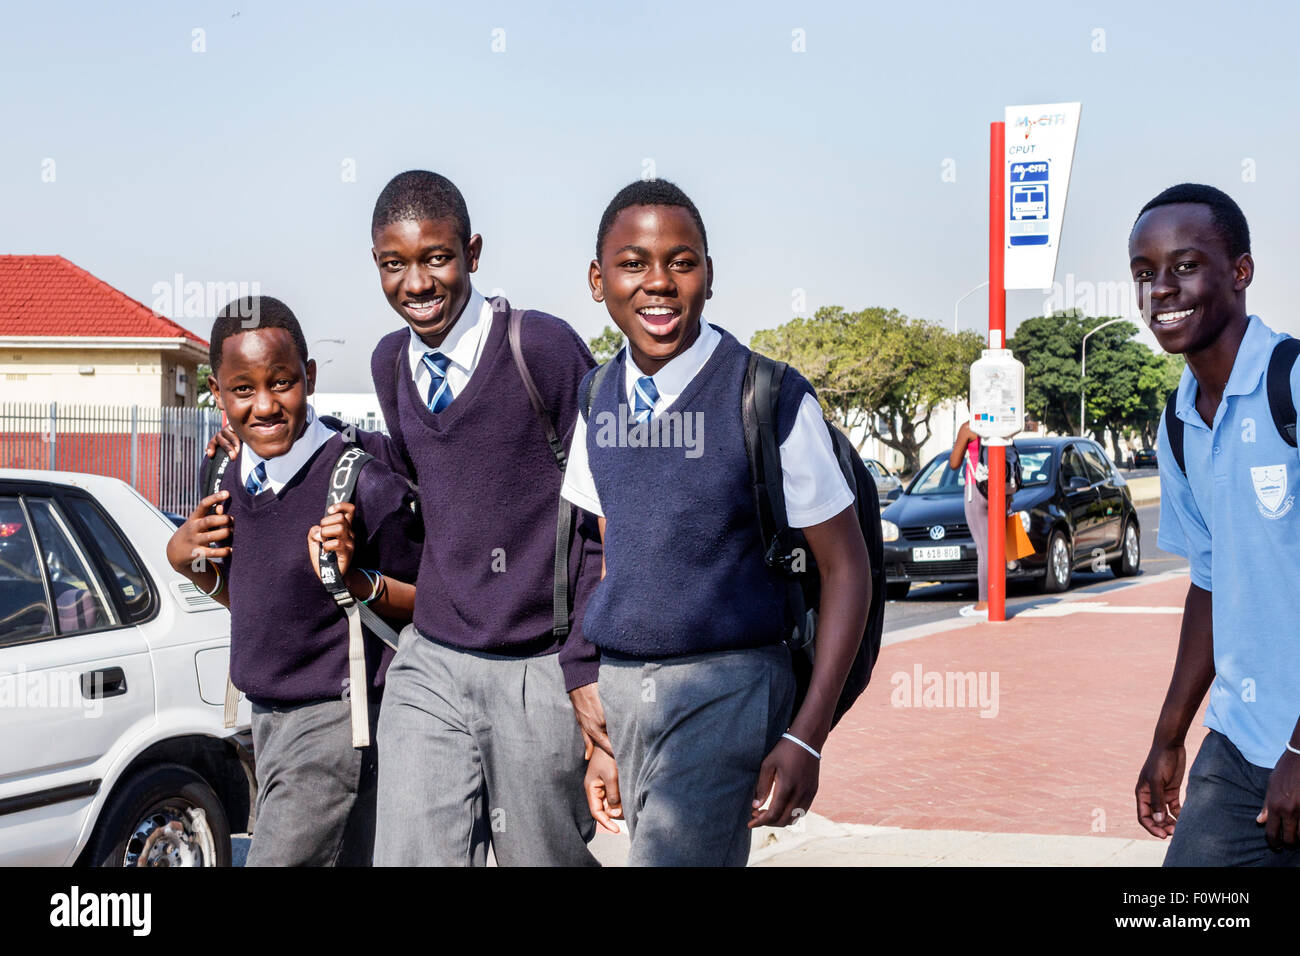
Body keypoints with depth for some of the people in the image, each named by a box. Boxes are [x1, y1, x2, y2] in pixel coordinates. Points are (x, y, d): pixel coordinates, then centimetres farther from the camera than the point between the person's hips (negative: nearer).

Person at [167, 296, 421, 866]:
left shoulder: (362, 484, -19)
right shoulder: (236, 483, 3)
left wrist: (357, 579, -27)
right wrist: (187, 558, 1)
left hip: (337, 721, -8)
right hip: (267, 720, 8)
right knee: (348, 860, 18)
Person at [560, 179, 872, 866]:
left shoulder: (772, 400, -10)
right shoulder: (600, 401, 6)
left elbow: (845, 568, -6)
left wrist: (805, 738, -14)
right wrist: (601, 739, 11)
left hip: (728, 687, -5)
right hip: (620, 686, 6)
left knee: (668, 854, -17)